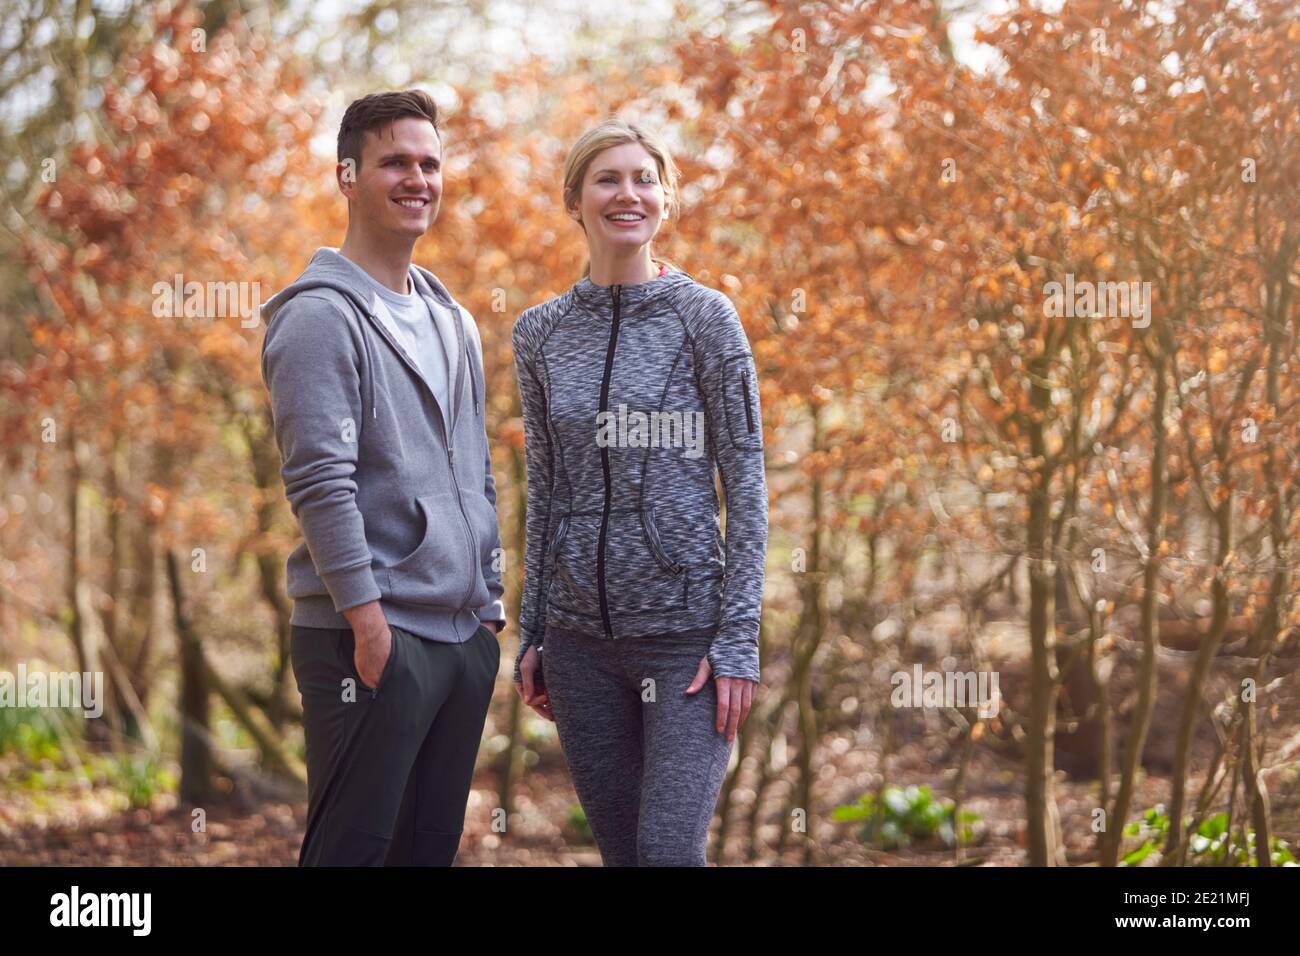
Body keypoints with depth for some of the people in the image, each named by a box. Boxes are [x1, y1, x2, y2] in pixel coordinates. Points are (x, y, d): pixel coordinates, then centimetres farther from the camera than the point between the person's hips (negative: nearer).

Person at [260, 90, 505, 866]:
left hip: (465, 634, 8)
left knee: (432, 845, 10)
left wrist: (490, 608, 15)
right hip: (372, 636, -8)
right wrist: (369, 619, -20)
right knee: (355, 846, -7)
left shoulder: (453, 321, 18)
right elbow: (320, 482, -15)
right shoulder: (322, 315, -7)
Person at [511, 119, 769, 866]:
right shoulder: (540, 334, 8)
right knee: (621, 851, 9)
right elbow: (544, 490, 13)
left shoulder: (705, 318, -3)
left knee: (671, 851, -13)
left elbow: (746, 482, -5)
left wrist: (740, 638, -12)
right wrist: (531, 633, 10)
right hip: (581, 636, 4)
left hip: (686, 630, -4)